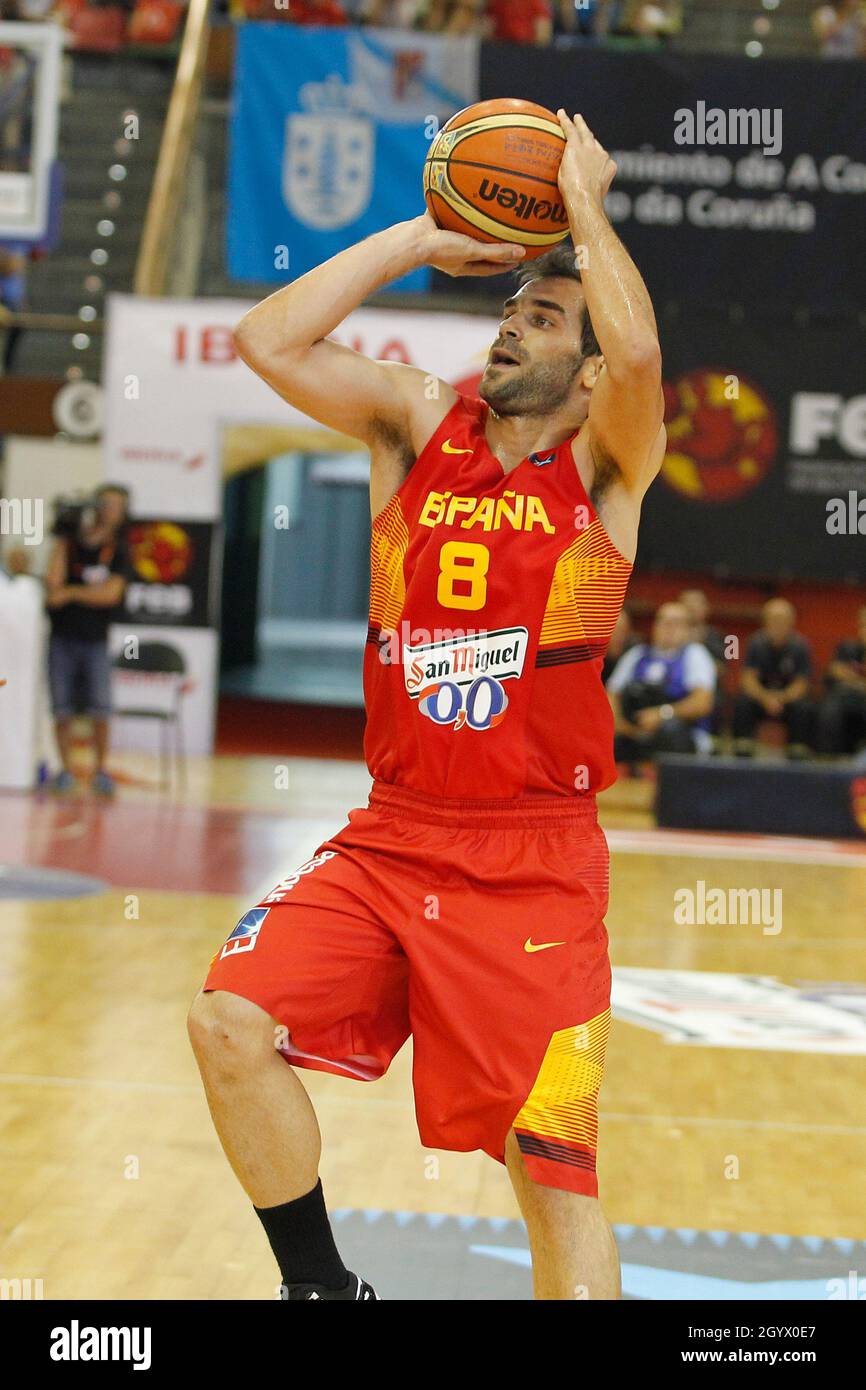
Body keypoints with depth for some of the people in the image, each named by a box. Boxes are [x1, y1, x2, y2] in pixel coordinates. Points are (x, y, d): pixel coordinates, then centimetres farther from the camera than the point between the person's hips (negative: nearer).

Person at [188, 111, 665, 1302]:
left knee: (552, 1168, -5)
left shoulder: (604, 465, -3)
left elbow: (639, 356, -25)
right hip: (390, 836, 4)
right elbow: (268, 342, -3)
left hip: (535, 864, -4)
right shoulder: (419, 425, 8)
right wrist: (419, 240, 0)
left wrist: (586, 203, -11)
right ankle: (322, 1286, 7)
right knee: (231, 1022, -12)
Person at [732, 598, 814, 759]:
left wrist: (781, 698, -33)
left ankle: (797, 757, -24)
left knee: (804, 708, -32)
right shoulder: (757, 643, -8)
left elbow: (801, 684, -13)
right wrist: (766, 699, -33)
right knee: (742, 702, -30)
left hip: (789, 696, -1)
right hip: (761, 695, 1)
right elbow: (748, 679, -14)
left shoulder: (799, 646, -11)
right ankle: (742, 755, -27)